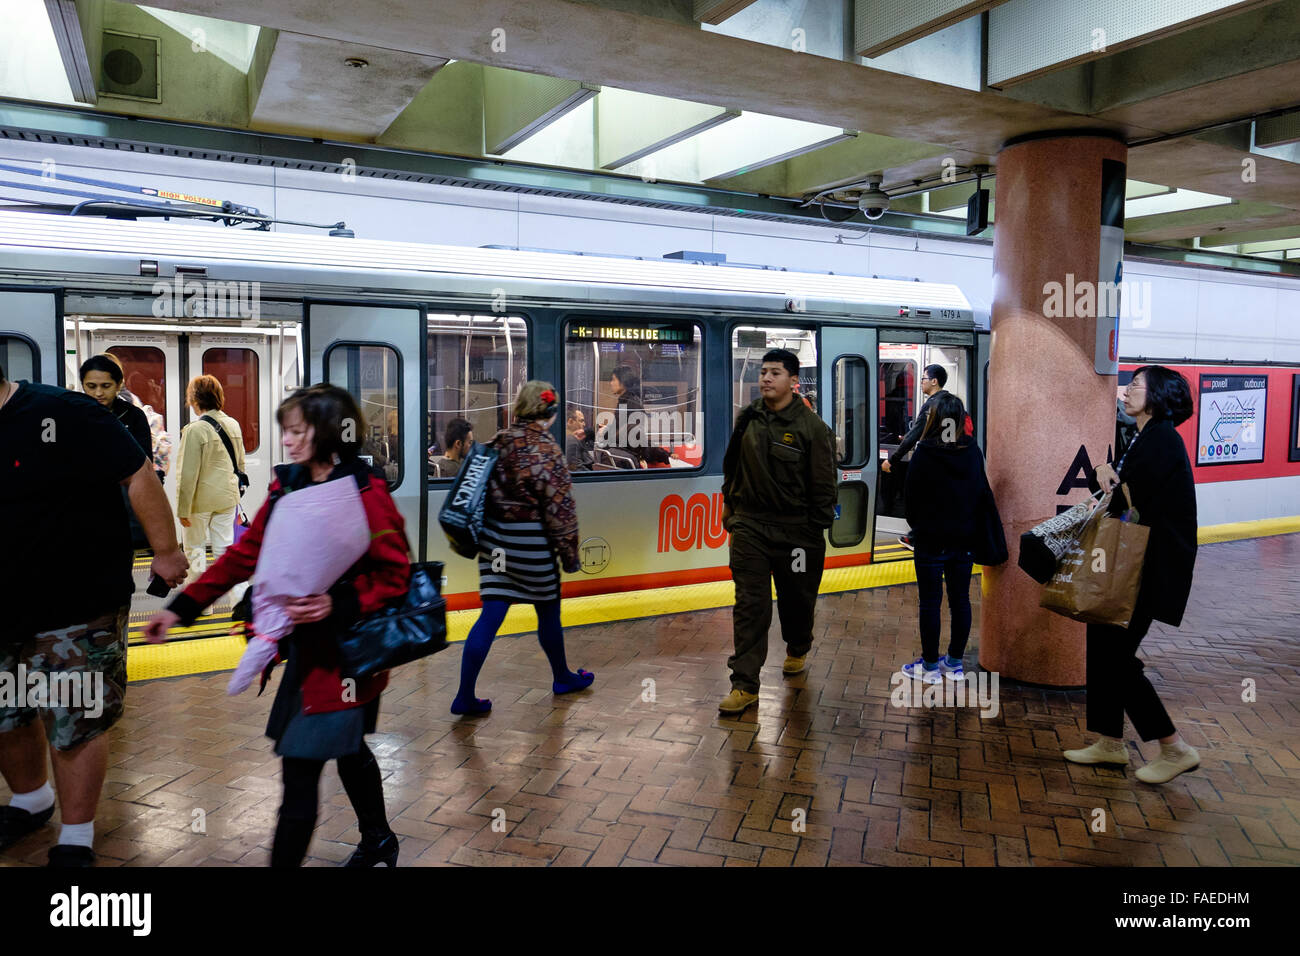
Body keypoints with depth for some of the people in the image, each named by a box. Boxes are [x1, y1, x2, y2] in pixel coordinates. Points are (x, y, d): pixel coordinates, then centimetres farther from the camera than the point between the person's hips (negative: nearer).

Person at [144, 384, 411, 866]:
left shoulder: (366, 495, -16)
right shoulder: (287, 489, 6)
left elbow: (395, 577, -16)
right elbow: (243, 556, 8)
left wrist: (338, 604, -29)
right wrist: (181, 607, 4)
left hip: (347, 650, -8)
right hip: (305, 646, 8)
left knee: (300, 766, -5)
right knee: (346, 749, 23)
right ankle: (378, 842, 44)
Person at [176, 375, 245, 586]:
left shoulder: (195, 429, -17)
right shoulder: (233, 425, 1)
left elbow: (188, 473, -16)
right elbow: (240, 463, 12)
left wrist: (183, 508, -11)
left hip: (201, 498, -5)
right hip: (228, 496, 5)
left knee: (195, 547, 10)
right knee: (224, 545, 11)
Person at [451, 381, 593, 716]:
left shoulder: (498, 441, 4)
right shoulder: (546, 450, -16)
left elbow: (484, 490, 12)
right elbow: (560, 509, -14)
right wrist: (570, 554, -4)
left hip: (495, 539, 6)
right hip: (531, 543, -5)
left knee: (490, 616, 7)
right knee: (548, 612, 15)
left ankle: (465, 697, 5)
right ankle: (563, 678, 36)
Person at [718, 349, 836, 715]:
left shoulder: (812, 428, -10)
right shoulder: (747, 418, 3)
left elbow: (823, 486, -7)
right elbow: (732, 464, 17)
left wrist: (817, 532, -6)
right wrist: (729, 502, 20)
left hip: (796, 530, -2)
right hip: (749, 524, 2)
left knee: (797, 599, 15)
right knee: (749, 603, -2)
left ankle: (797, 650, 46)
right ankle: (745, 685, 1)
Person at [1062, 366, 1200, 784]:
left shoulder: (1161, 439, -16)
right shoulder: (1145, 438, 16)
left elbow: (1128, 502, -23)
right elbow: (1124, 494, 15)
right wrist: (1103, 473, -4)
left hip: (1152, 567, -10)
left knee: (1115, 654, -6)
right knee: (1103, 647, 12)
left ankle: (1176, 749, 7)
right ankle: (1110, 743, 23)